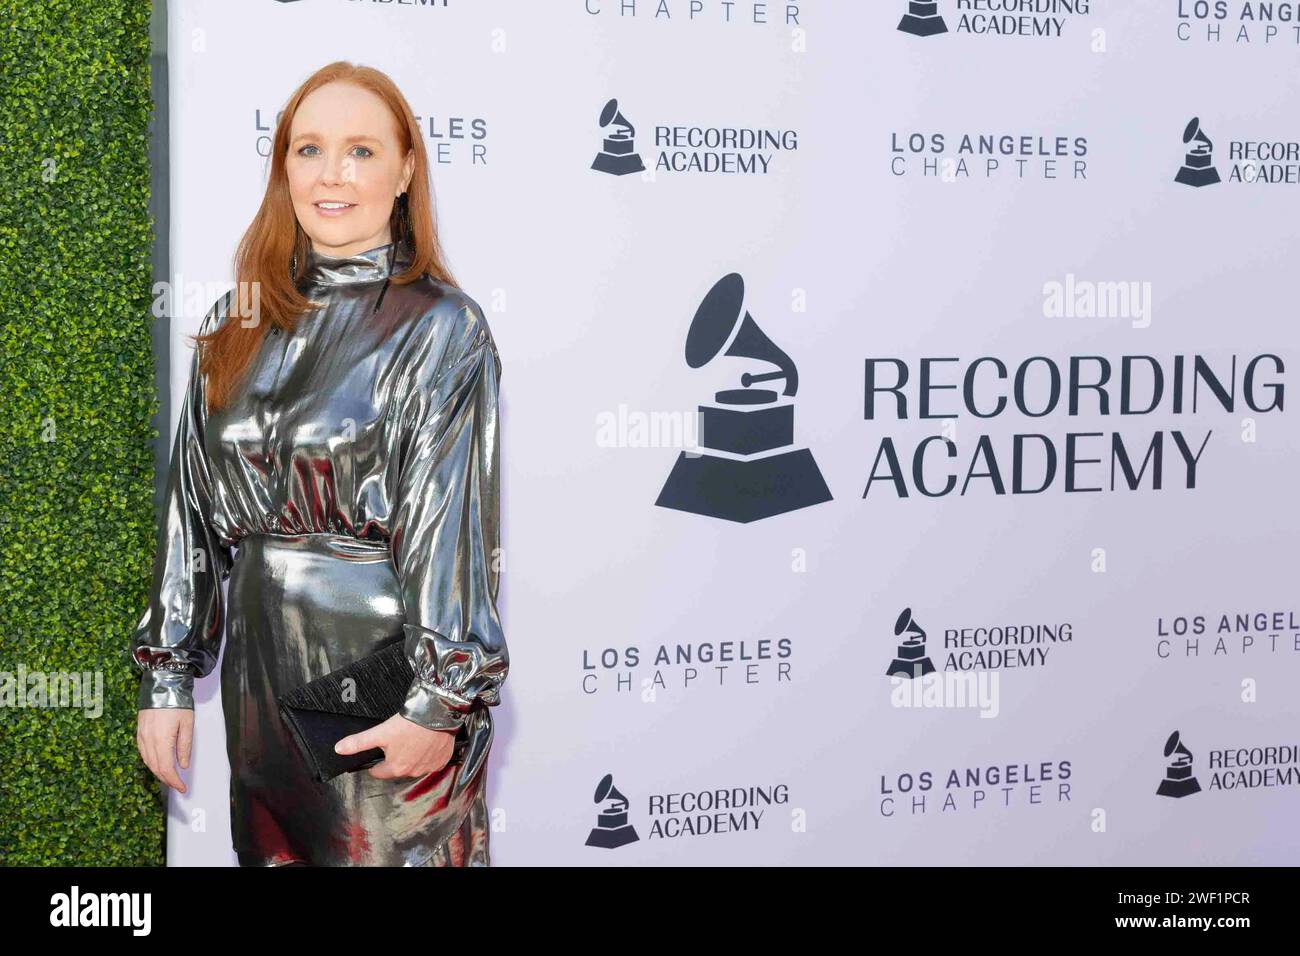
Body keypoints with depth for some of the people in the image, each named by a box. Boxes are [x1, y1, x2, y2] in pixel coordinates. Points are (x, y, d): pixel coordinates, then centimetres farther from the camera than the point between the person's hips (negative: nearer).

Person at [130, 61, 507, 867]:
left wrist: (441, 701, -18)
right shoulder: (239, 324, 7)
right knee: (270, 849, 15)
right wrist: (167, 675, 7)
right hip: (262, 670, 5)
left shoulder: (442, 328, -8)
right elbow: (193, 507, 9)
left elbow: (455, 521, -13)